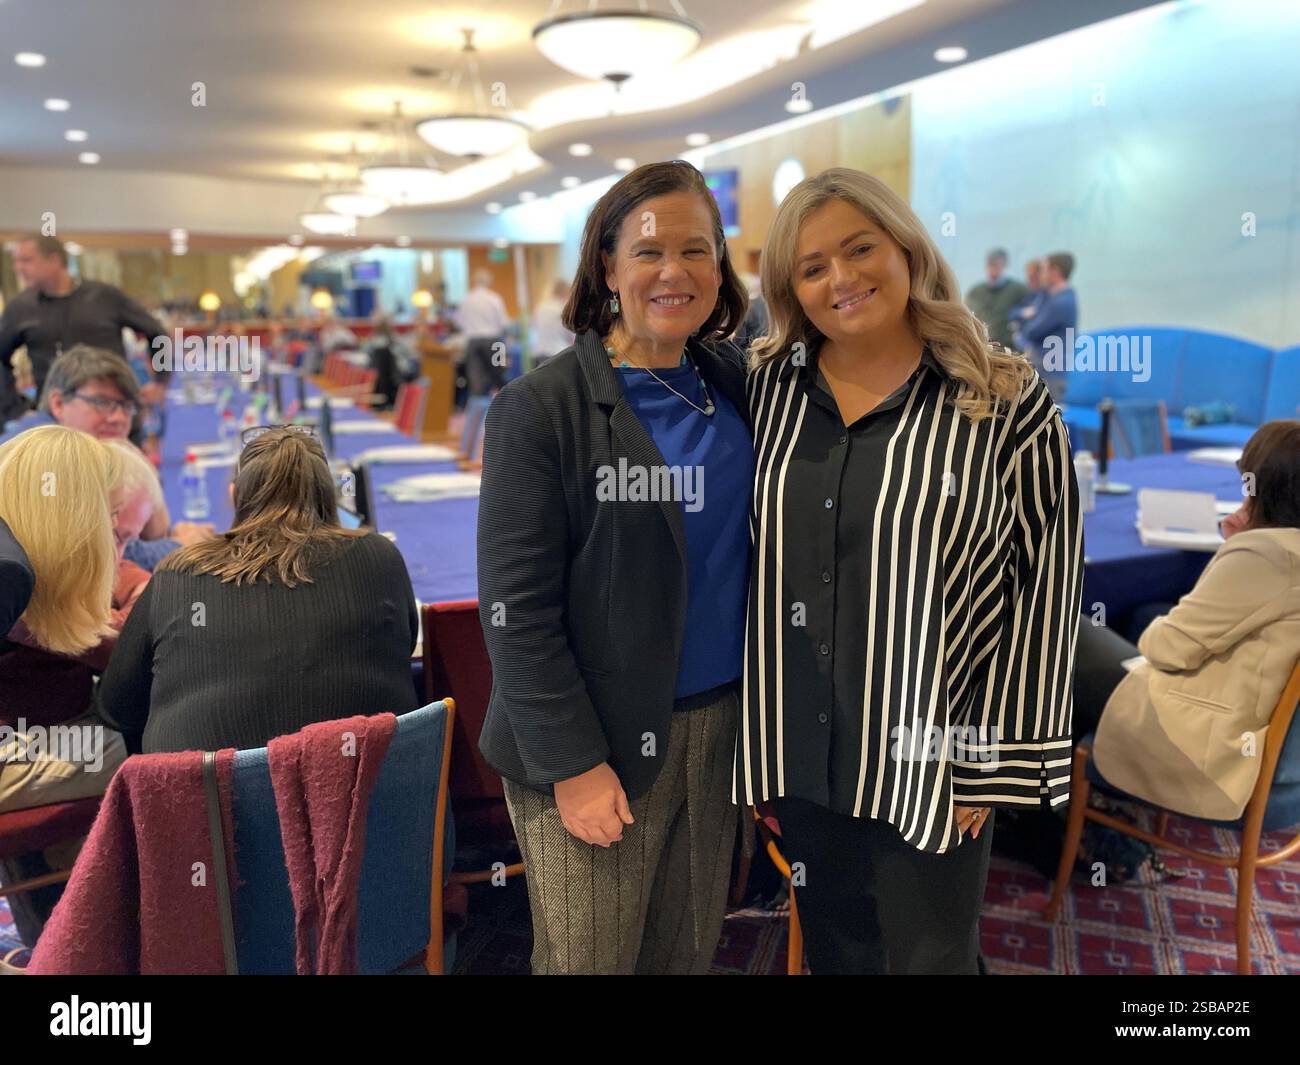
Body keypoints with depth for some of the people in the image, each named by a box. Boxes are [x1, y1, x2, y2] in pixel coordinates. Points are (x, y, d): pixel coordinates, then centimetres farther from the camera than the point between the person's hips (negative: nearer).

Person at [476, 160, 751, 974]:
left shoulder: (736, 387, 4)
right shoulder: (542, 408, -11)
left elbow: (760, 551, 10)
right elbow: (517, 609, -12)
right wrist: (573, 763, -13)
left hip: (719, 726, 5)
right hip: (596, 742, -4)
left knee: (689, 954, 17)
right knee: (591, 959, 9)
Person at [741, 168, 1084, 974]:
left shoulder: (1009, 405, -9)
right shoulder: (768, 388, 1)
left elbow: (1046, 590, -8)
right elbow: (743, 547, 6)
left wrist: (995, 757, -7)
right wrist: (754, 731, 5)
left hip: (928, 756, -3)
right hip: (799, 749, 4)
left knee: (932, 954, 14)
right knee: (833, 949, 22)